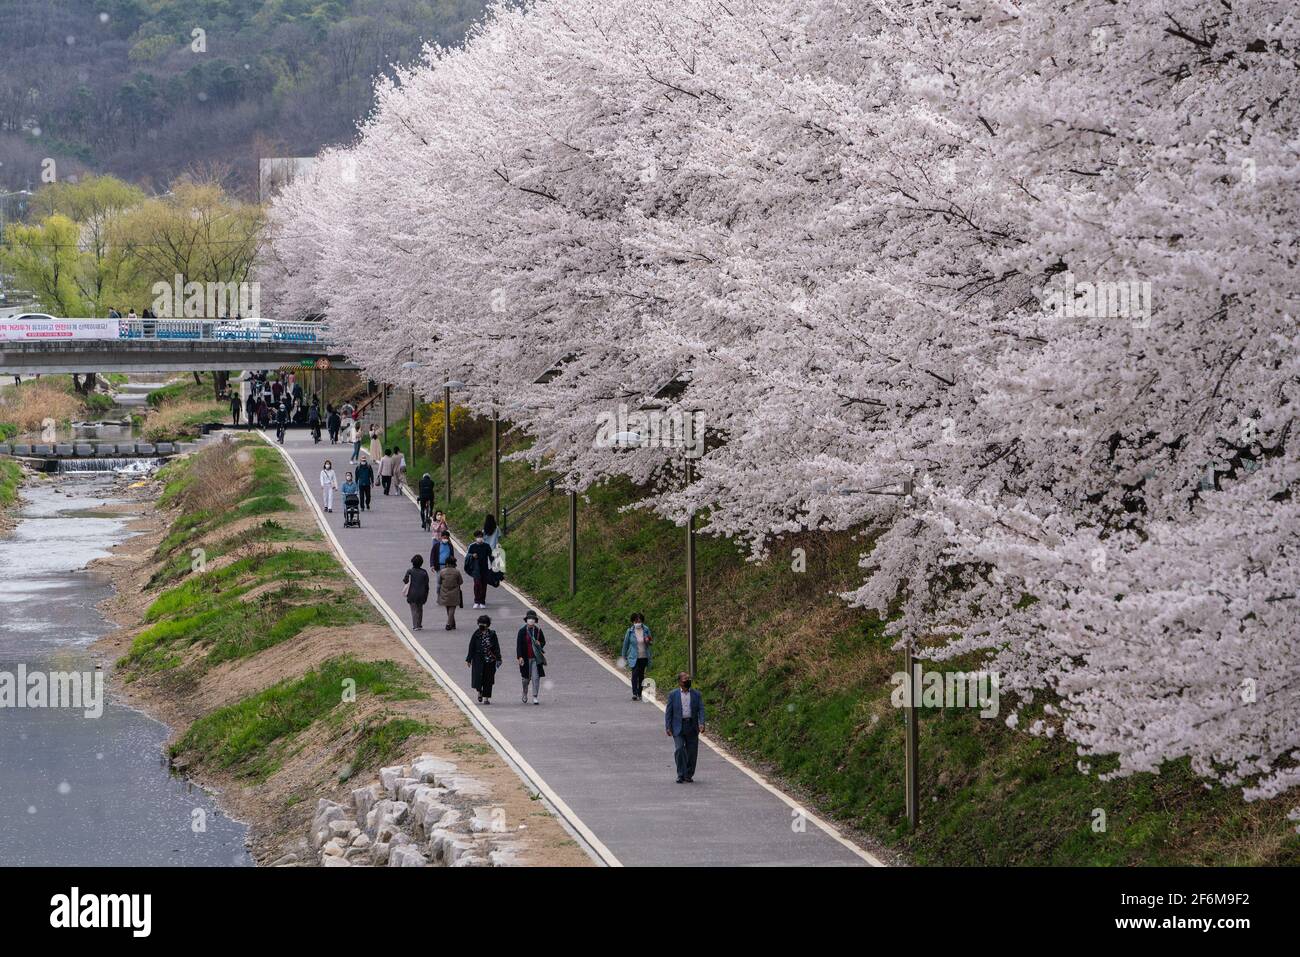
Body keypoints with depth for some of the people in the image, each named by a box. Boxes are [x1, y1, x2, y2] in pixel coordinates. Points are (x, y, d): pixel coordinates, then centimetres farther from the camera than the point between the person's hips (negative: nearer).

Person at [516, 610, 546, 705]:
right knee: (526, 678, 10)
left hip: (536, 658, 1)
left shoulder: (538, 631, 3)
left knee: (536, 677, -7)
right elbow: (518, 645, -4)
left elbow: (543, 642, 14)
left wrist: (539, 644, -10)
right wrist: (520, 657, -12)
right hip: (526, 658, -1)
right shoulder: (522, 631, -3)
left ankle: (535, 697, -3)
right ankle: (525, 694, 34)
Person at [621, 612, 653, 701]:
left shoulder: (646, 630, 0)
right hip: (634, 657, -3)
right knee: (635, 674, -16)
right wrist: (624, 656, 11)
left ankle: (639, 694, 21)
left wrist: (648, 641, -12)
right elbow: (625, 644, 6)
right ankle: (634, 693, -22)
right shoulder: (630, 631, -5)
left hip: (644, 657, 3)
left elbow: (649, 642, 13)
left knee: (641, 675, 10)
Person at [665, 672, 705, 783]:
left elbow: (701, 710, 2)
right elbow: (668, 712, 4)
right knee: (679, 749, -13)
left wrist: (701, 724, -13)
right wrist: (668, 727, -4)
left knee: (692, 752, 3)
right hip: (678, 727, -2)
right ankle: (681, 775, -5)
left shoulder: (696, 695, 9)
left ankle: (689, 775, 16)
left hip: (692, 727, 2)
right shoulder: (673, 695, 5)